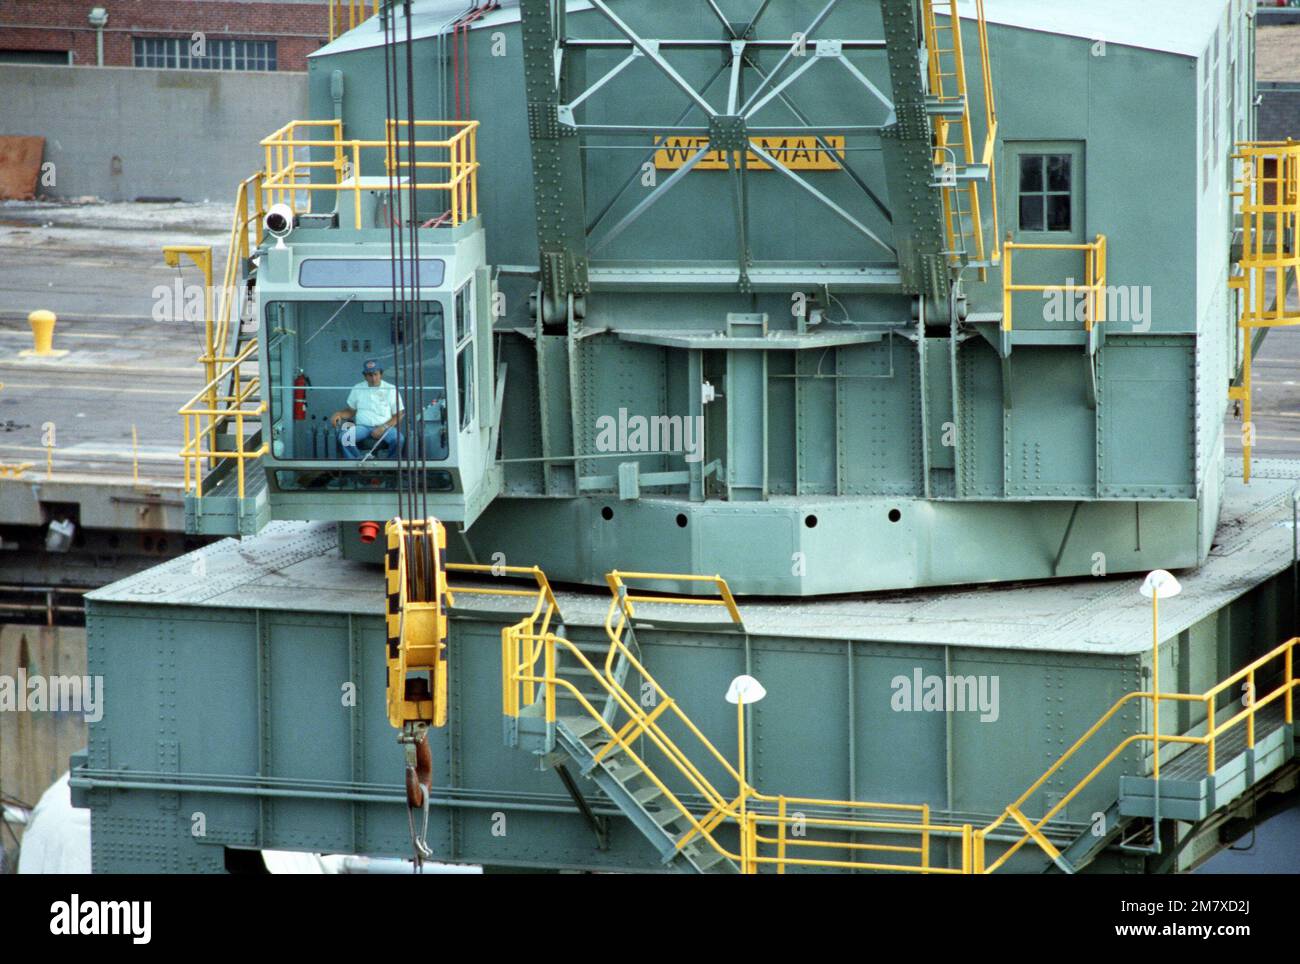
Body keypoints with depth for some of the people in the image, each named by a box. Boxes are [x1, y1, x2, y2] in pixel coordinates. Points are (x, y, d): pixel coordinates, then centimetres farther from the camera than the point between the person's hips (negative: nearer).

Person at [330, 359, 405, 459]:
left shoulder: (390, 389, 7)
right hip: (362, 426, 2)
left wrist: (383, 428, -12)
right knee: (344, 437, -30)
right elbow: (350, 411, 21)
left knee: (398, 439, -34)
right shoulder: (357, 389, 15)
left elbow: (398, 415, 4)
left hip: (385, 427, -2)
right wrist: (338, 414, -1)